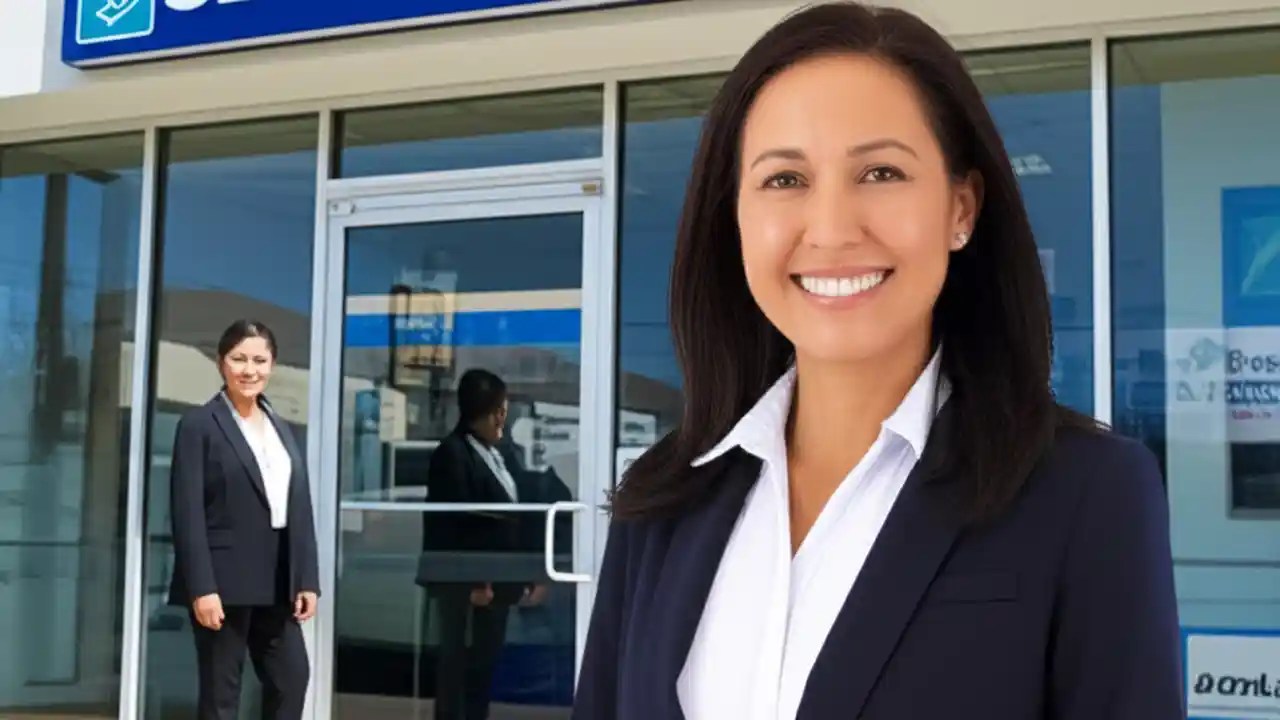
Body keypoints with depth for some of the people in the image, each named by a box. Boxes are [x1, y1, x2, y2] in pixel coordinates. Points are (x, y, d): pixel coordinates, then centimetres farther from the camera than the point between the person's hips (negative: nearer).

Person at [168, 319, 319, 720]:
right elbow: (187, 513, -11)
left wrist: (307, 579, 3)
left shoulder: (281, 429, 16)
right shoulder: (199, 425, -4)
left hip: (275, 583, 6)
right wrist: (201, 587, -18)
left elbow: (300, 509, 11)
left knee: (293, 677, 6)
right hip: (224, 581, -6)